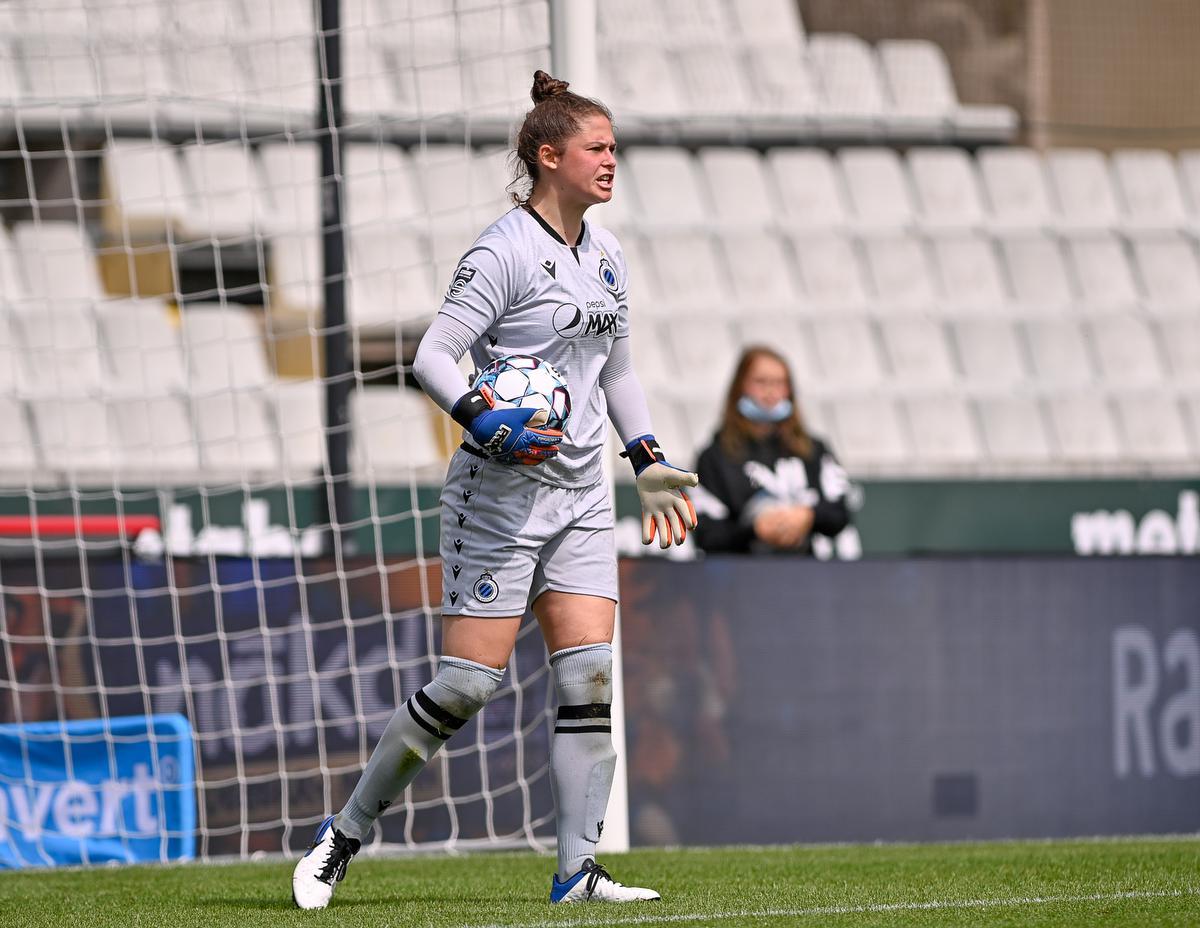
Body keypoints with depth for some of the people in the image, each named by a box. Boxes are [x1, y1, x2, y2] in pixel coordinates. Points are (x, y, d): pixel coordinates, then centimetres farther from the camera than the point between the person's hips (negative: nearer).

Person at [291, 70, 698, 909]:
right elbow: (433, 354, -16)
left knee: (592, 673, -5)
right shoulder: (506, 252, -12)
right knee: (468, 682, -8)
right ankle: (345, 835, 7)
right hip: (500, 493, -7)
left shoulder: (607, 256, 13)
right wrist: (483, 422, -29)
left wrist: (650, 464, 18)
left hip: (581, 494, 7)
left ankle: (578, 868, -3)